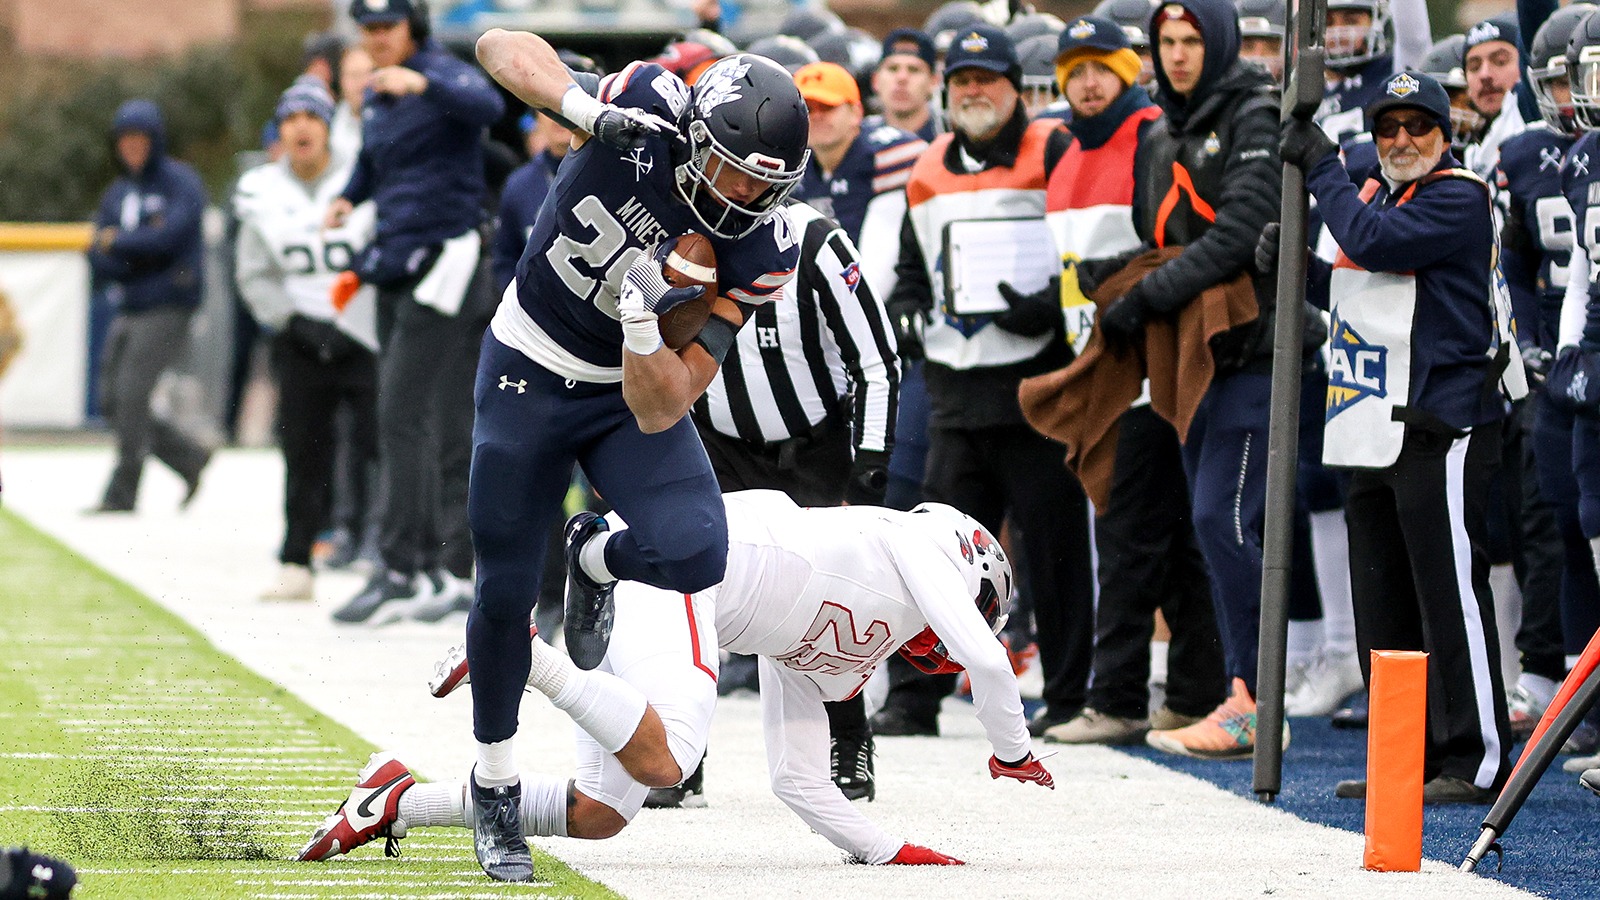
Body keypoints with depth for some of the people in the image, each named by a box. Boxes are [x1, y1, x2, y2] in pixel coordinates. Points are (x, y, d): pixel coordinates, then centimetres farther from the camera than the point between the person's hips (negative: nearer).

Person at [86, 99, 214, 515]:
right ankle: (190, 457, 19)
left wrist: (117, 242, -5)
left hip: (168, 306, -8)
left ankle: (122, 493, -9)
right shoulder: (116, 194, 16)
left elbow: (173, 234, -17)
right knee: (113, 402, 5)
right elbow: (99, 263, 9)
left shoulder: (179, 181, -3)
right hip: (129, 309, 8)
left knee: (131, 393, -14)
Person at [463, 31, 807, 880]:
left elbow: (661, 411, -24)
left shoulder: (759, 251, -23)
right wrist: (583, 109, -35)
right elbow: (503, 44, -19)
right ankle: (493, 784, 23)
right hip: (528, 377, -1)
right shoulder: (648, 106, -24)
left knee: (695, 552, -24)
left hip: (632, 391, 1)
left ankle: (595, 559, 14)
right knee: (506, 588, 1)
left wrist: (642, 319, -41)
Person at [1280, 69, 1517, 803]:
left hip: (1441, 424, -9)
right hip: (1374, 432, 9)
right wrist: (1299, 268, 8)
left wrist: (1319, 167, -11)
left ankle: (1477, 762, -8)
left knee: (1450, 591, -10)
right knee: (1383, 603, 11)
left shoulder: (1458, 198, -8)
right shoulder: (1376, 193, 18)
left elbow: (1376, 244, -21)